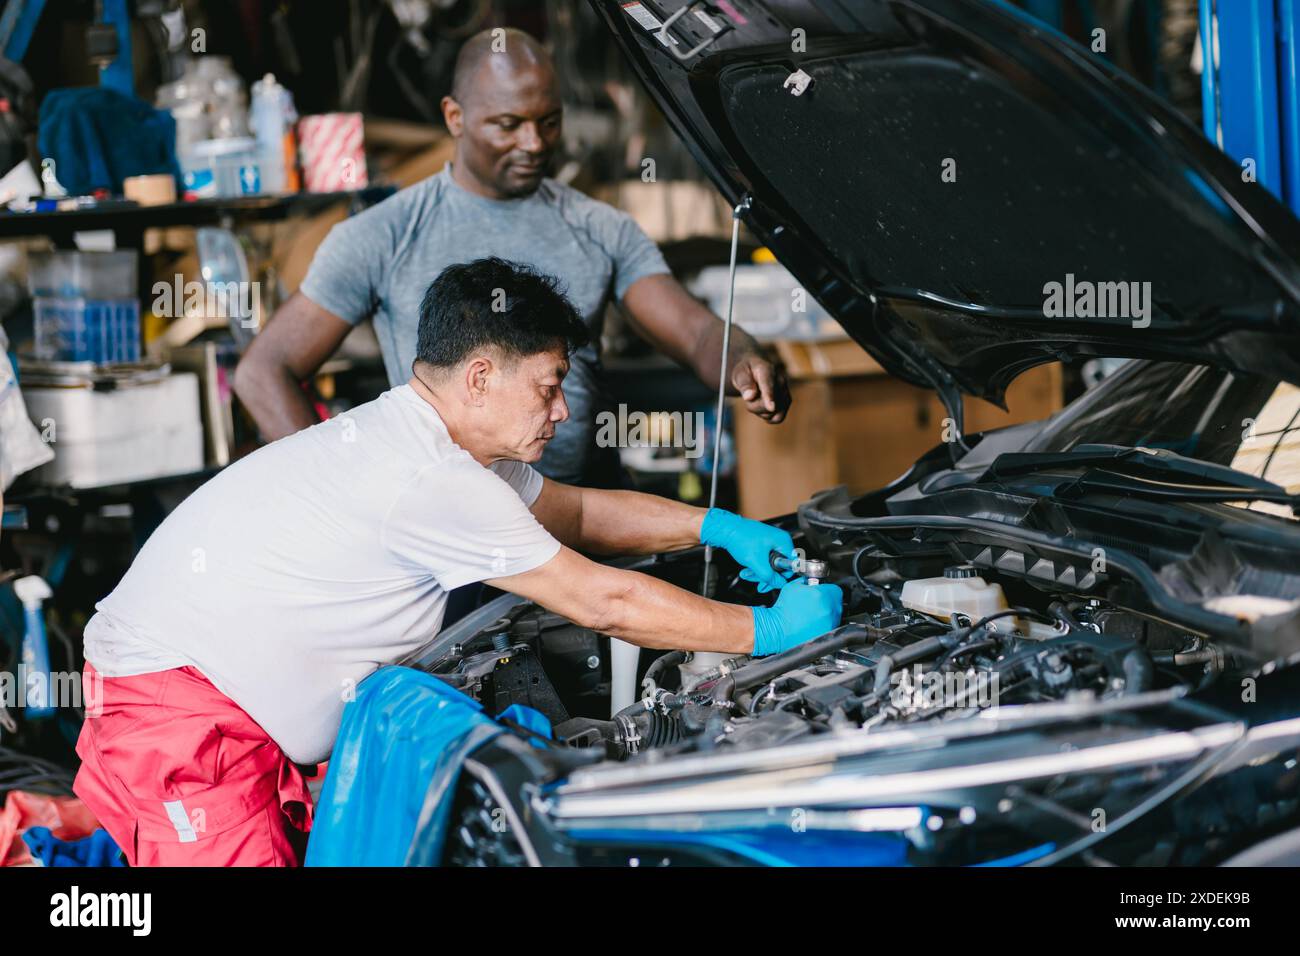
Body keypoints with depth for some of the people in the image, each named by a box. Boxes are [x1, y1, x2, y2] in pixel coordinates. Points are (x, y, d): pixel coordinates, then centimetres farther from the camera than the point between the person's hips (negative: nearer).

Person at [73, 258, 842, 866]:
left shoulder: (438, 449, 8)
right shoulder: (429, 481, -23)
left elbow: (576, 511, 23)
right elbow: (604, 603, -18)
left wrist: (716, 526, 15)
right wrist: (767, 631, -9)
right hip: (175, 707, -10)